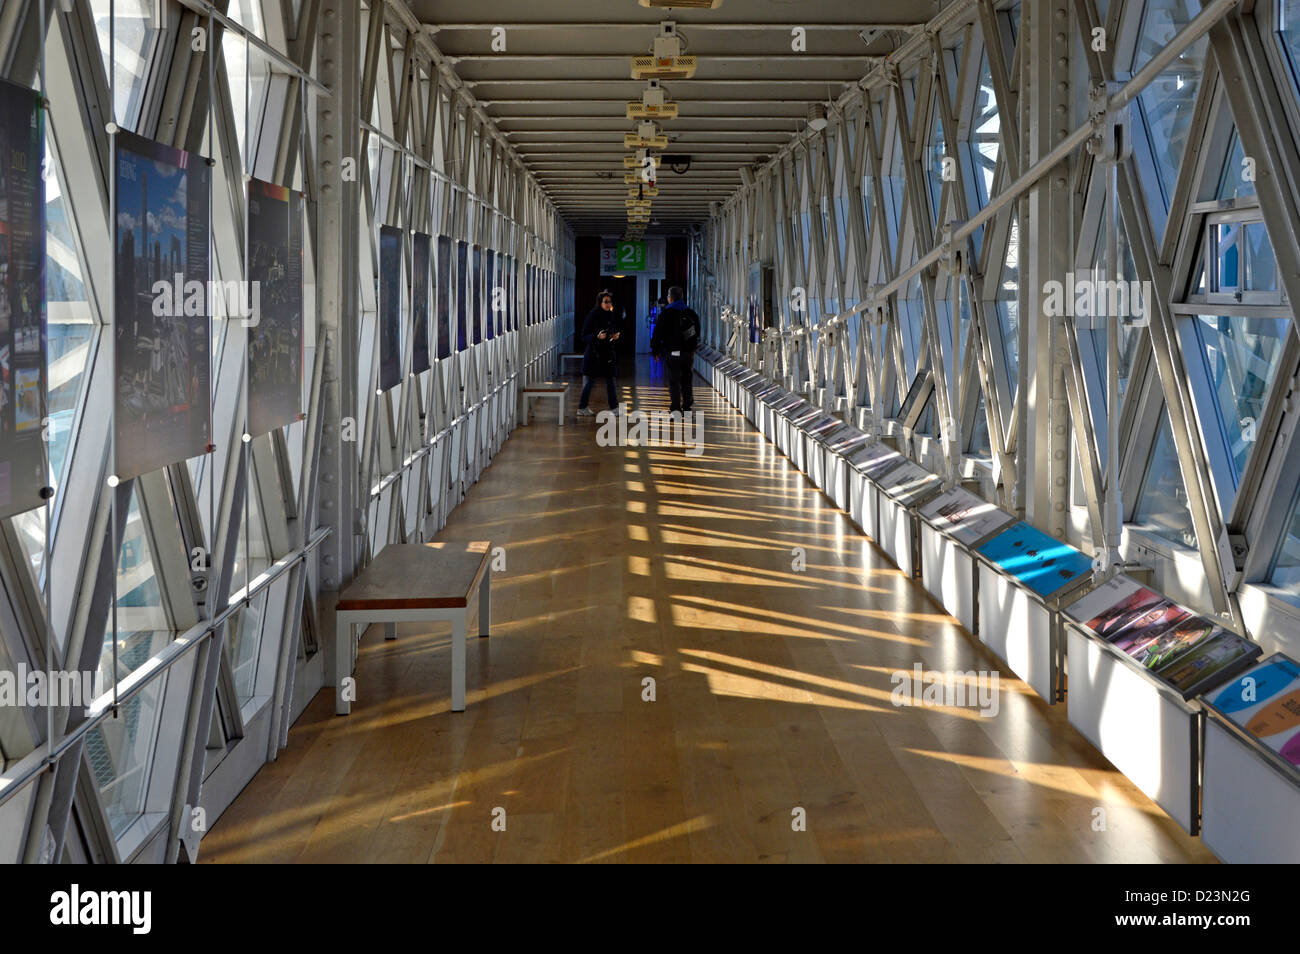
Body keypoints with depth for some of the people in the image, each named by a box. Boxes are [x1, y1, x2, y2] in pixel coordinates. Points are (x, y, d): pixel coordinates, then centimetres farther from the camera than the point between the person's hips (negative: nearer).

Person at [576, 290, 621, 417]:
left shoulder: (611, 315, 8)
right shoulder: (593, 315, -11)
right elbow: (584, 336, -11)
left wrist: (615, 336, -2)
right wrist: (597, 336, -26)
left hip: (608, 353, 6)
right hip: (594, 353, -6)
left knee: (610, 380, 4)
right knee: (591, 381, 0)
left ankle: (614, 408, 10)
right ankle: (582, 408, 11)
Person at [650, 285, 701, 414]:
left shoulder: (666, 313, -8)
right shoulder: (691, 313, 9)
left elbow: (658, 333, -6)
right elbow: (697, 332, 18)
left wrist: (655, 350, 3)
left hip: (673, 353, -5)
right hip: (689, 352, 5)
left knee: (674, 381, -1)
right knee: (687, 380, 14)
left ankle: (675, 409, -3)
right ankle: (687, 407, 18)